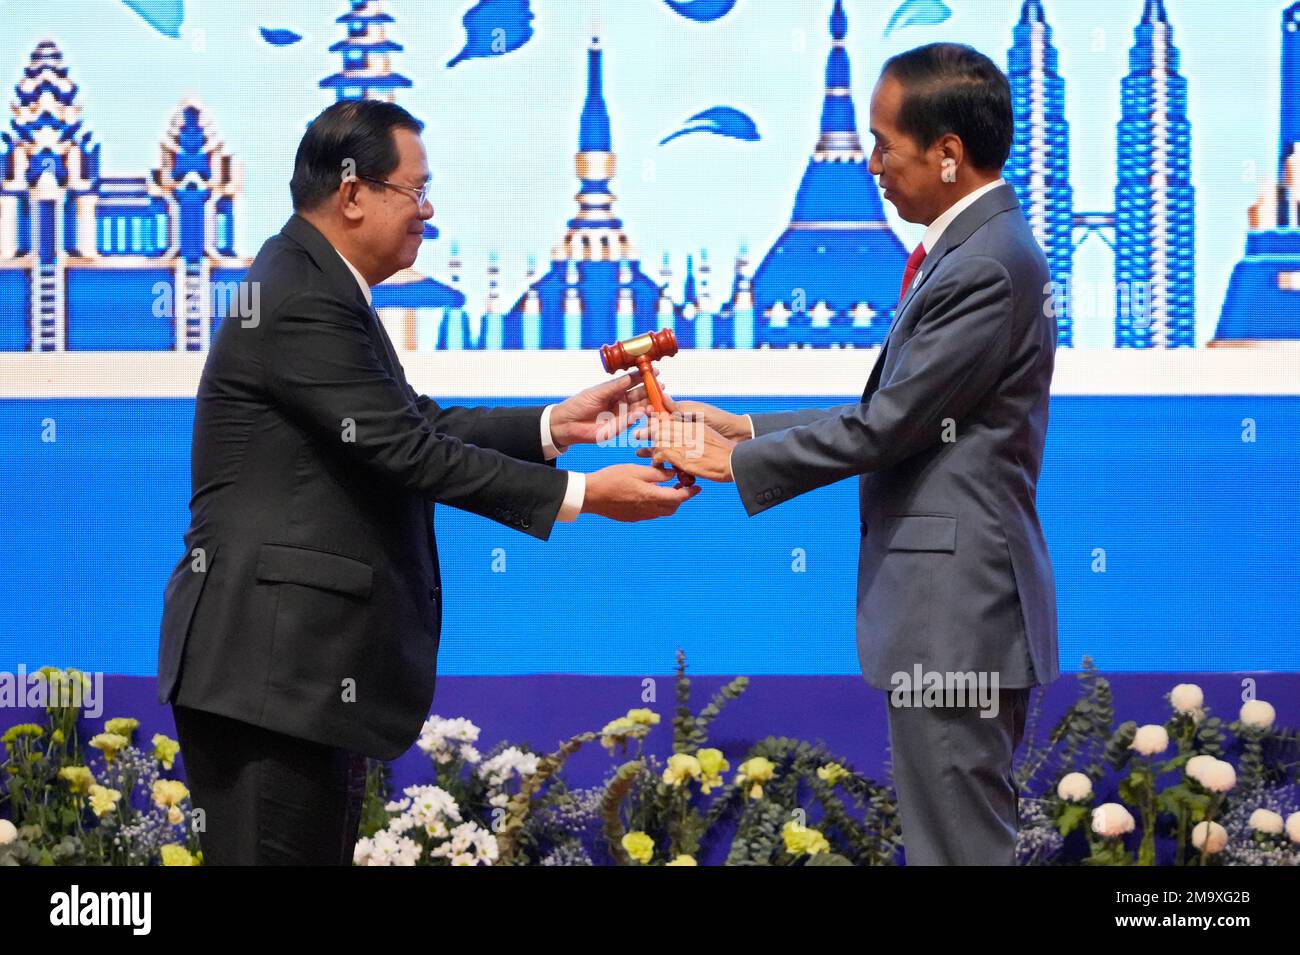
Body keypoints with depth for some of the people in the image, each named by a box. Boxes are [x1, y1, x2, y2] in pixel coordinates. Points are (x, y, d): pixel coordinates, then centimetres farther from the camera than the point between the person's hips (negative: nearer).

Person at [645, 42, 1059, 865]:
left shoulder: (987, 267, -18)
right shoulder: (976, 250, 14)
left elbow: (886, 427, -17)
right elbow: (892, 416, 17)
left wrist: (735, 462, -6)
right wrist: (748, 429, 12)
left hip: (956, 612, -11)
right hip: (953, 609, 11)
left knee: (960, 843, -5)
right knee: (951, 835, 15)